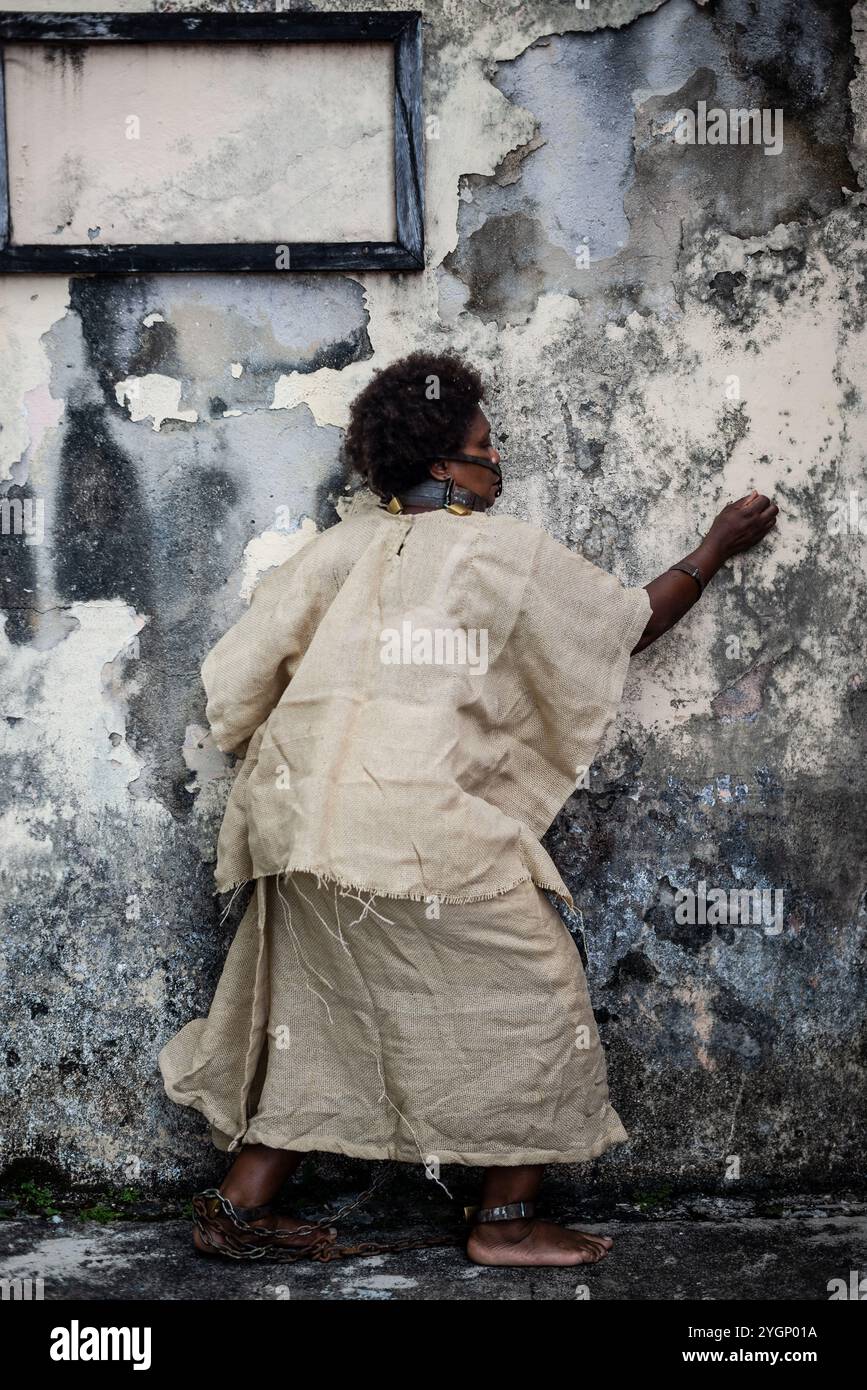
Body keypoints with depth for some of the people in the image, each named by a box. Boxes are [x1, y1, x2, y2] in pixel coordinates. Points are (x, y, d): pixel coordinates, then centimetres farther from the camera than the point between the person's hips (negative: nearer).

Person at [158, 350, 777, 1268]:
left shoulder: (344, 545, 11)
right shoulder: (510, 554, -2)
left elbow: (240, 672, 8)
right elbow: (628, 627, 12)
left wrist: (274, 764, 25)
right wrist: (716, 550, 25)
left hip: (303, 810, 7)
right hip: (422, 826, -6)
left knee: (323, 1010, 19)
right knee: (529, 996, 9)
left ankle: (238, 1209, 22)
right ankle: (506, 1224, 14)